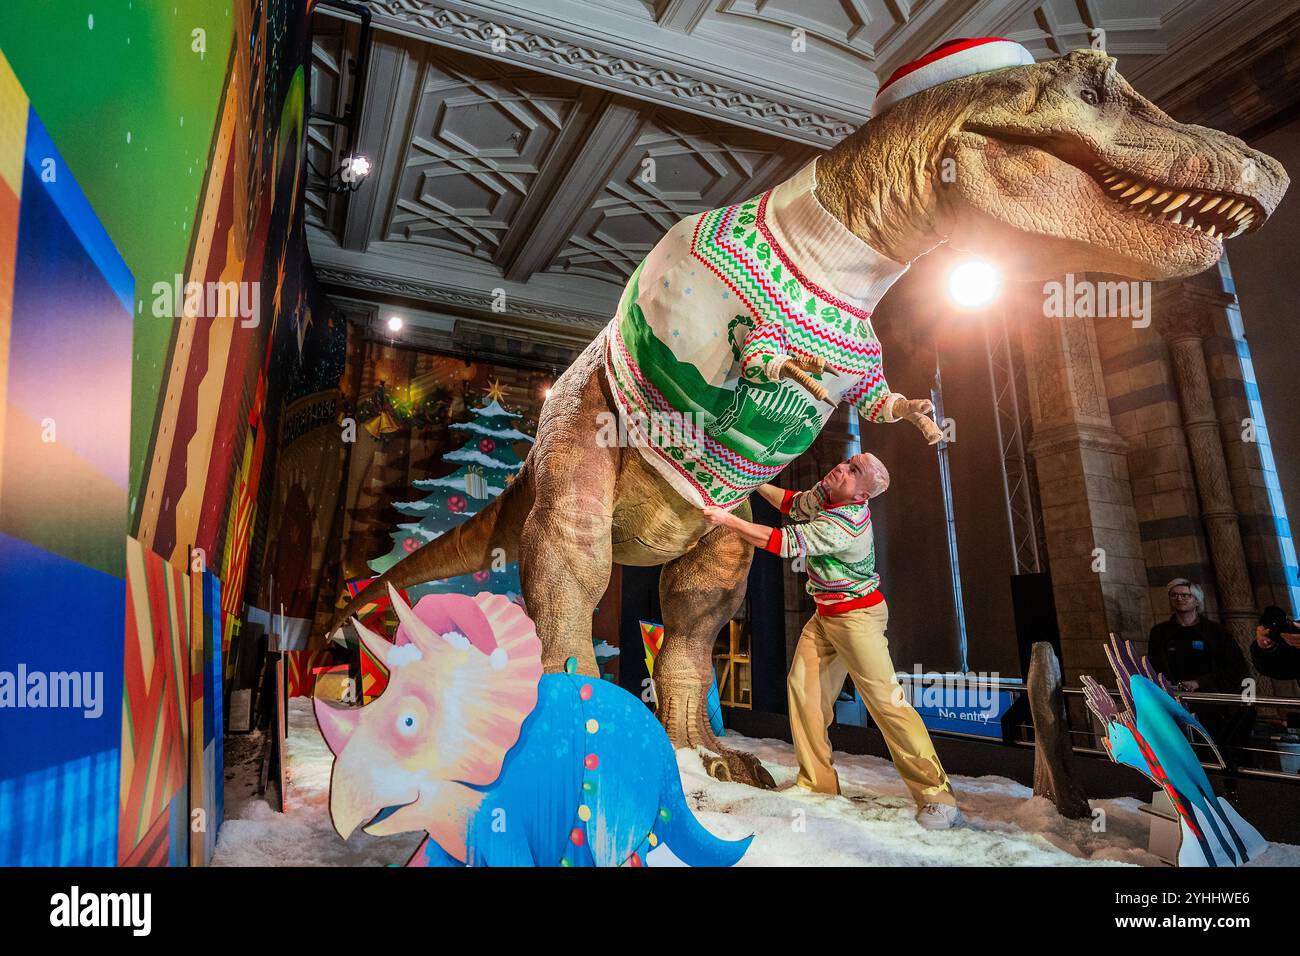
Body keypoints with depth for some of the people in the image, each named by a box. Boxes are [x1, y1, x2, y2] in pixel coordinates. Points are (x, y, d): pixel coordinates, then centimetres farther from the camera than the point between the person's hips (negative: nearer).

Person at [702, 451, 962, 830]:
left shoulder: (843, 526, -30)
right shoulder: (826, 492, -3)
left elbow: (781, 542, -31)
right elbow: (794, 504, 17)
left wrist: (727, 519, -27)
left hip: (857, 615, -9)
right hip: (825, 615, 9)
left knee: (886, 700, -11)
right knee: (802, 686, 1)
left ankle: (936, 797, -2)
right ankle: (817, 782, 9)